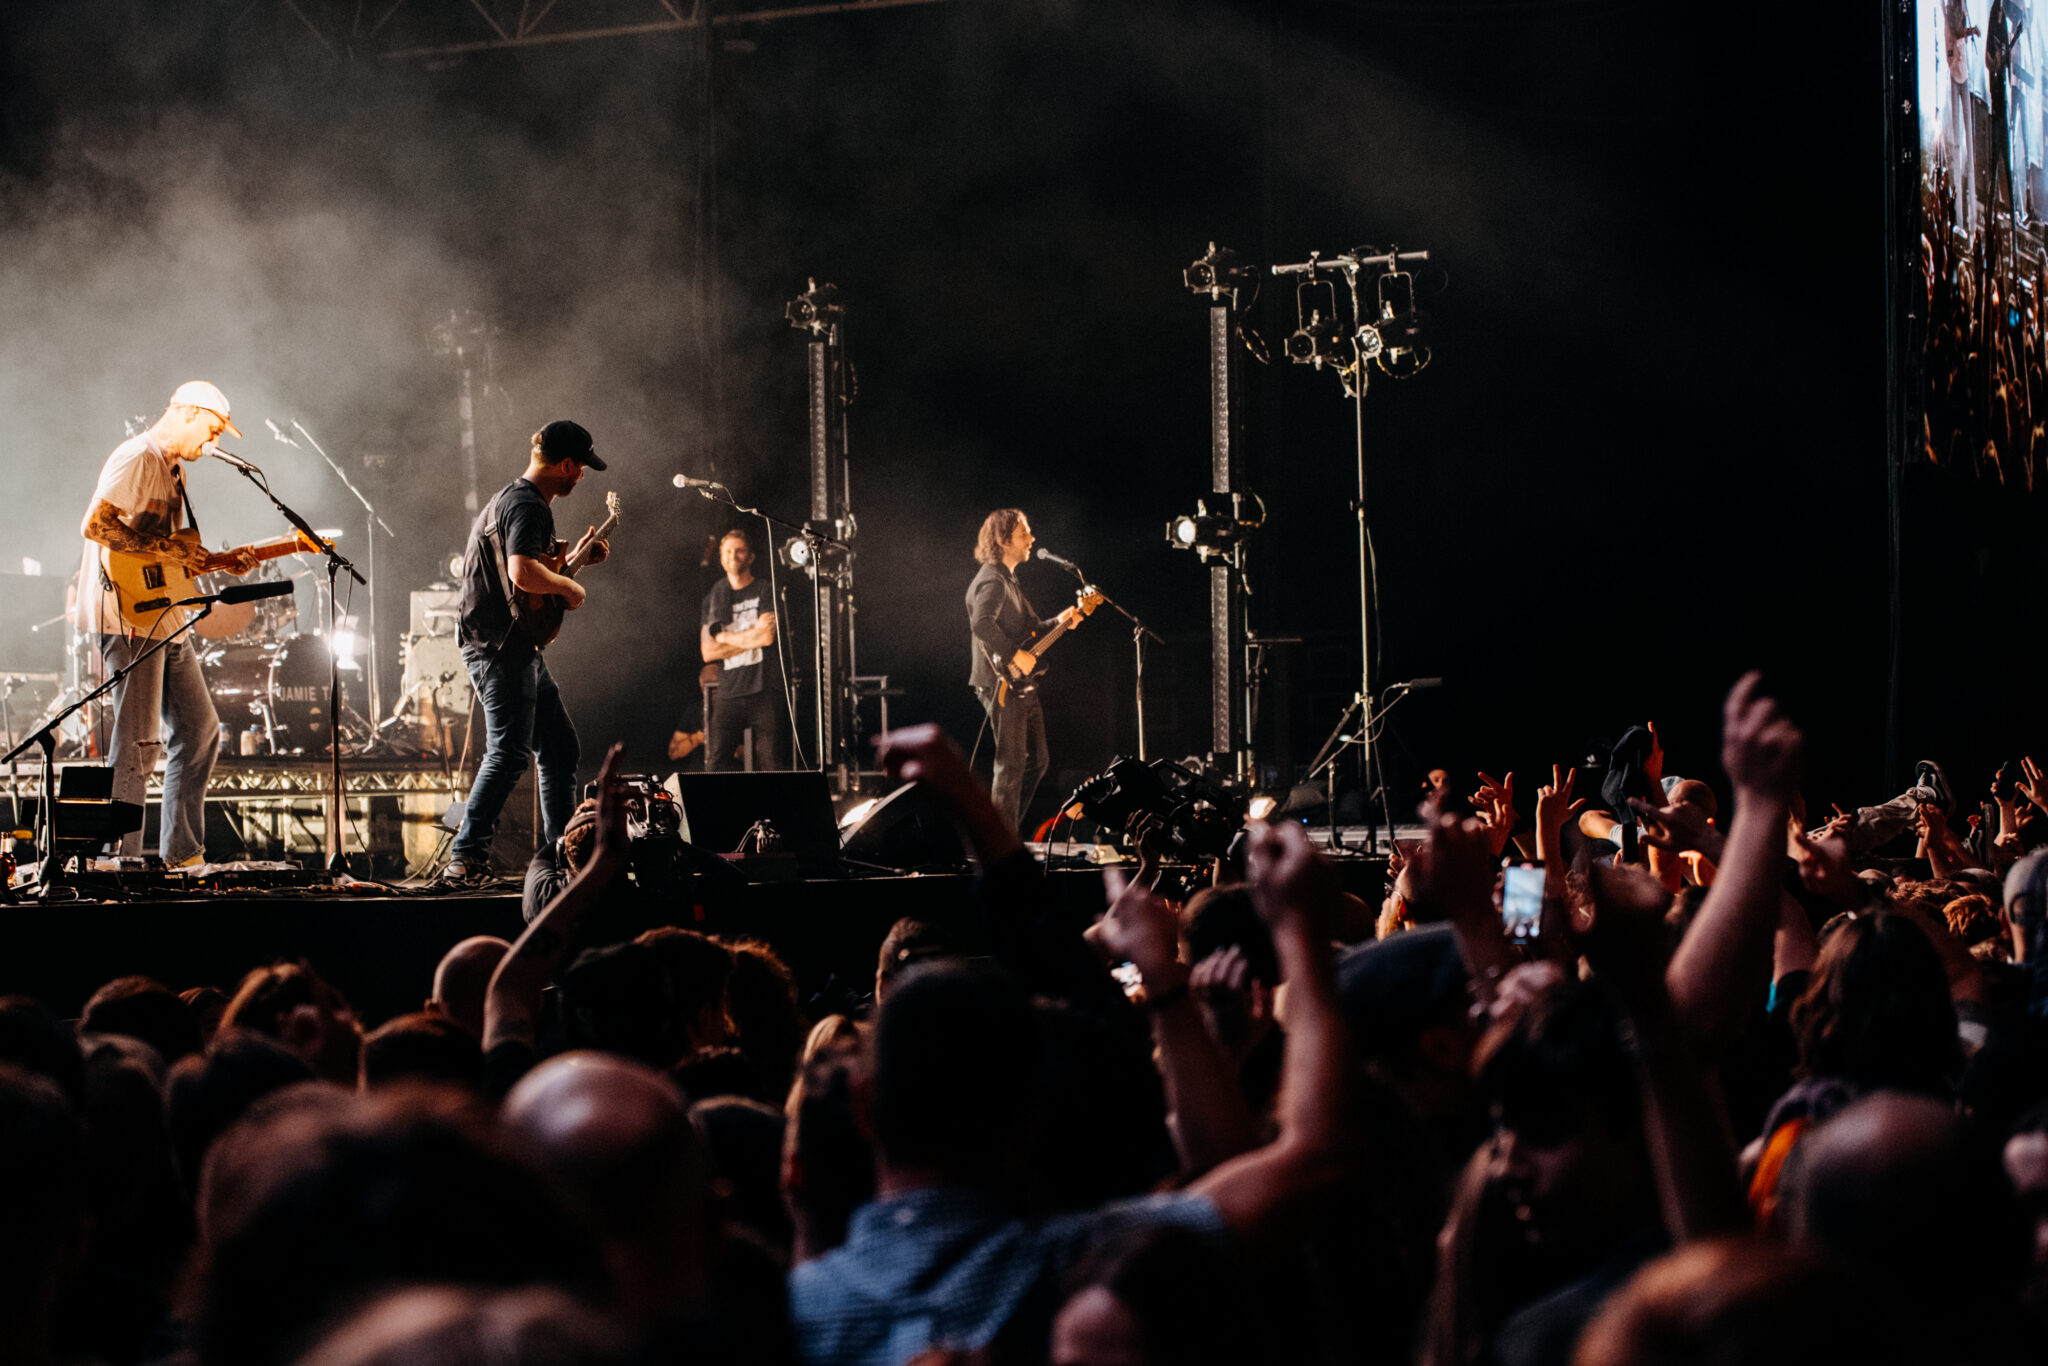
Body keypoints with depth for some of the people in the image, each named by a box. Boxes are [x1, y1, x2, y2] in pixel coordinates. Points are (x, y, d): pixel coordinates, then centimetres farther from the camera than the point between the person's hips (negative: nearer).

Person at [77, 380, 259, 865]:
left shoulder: (171, 470, 21)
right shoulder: (136, 459, -11)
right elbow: (95, 526, -22)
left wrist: (220, 562, 10)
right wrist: (171, 550, -20)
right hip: (126, 617, -10)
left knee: (200, 730, 11)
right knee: (137, 746, -11)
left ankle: (181, 853, 15)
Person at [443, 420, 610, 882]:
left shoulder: (513, 498, 19)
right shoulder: (528, 506, -16)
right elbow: (523, 574, -31)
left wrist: (576, 557, 23)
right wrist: (569, 586, -16)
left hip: (520, 650, 11)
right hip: (500, 650, -11)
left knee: (560, 748, 13)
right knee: (509, 754, -15)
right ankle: (466, 857, -17)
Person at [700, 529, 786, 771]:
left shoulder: (765, 592, 5)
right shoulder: (714, 599, 14)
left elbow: (767, 637, -10)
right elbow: (708, 653, 6)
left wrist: (724, 637, 1)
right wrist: (751, 636, -2)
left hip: (765, 690, -3)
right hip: (729, 693, 3)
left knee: (770, 762, -8)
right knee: (716, 763, -10)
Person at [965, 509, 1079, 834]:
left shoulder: (1008, 581, 19)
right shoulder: (991, 581, -15)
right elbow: (982, 625, -32)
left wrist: (1058, 623, 14)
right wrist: (1016, 655, -28)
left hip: (1021, 685, 10)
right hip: (1001, 685, -10)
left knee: (1036, 761, 14)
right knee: (1011, 764, -8)